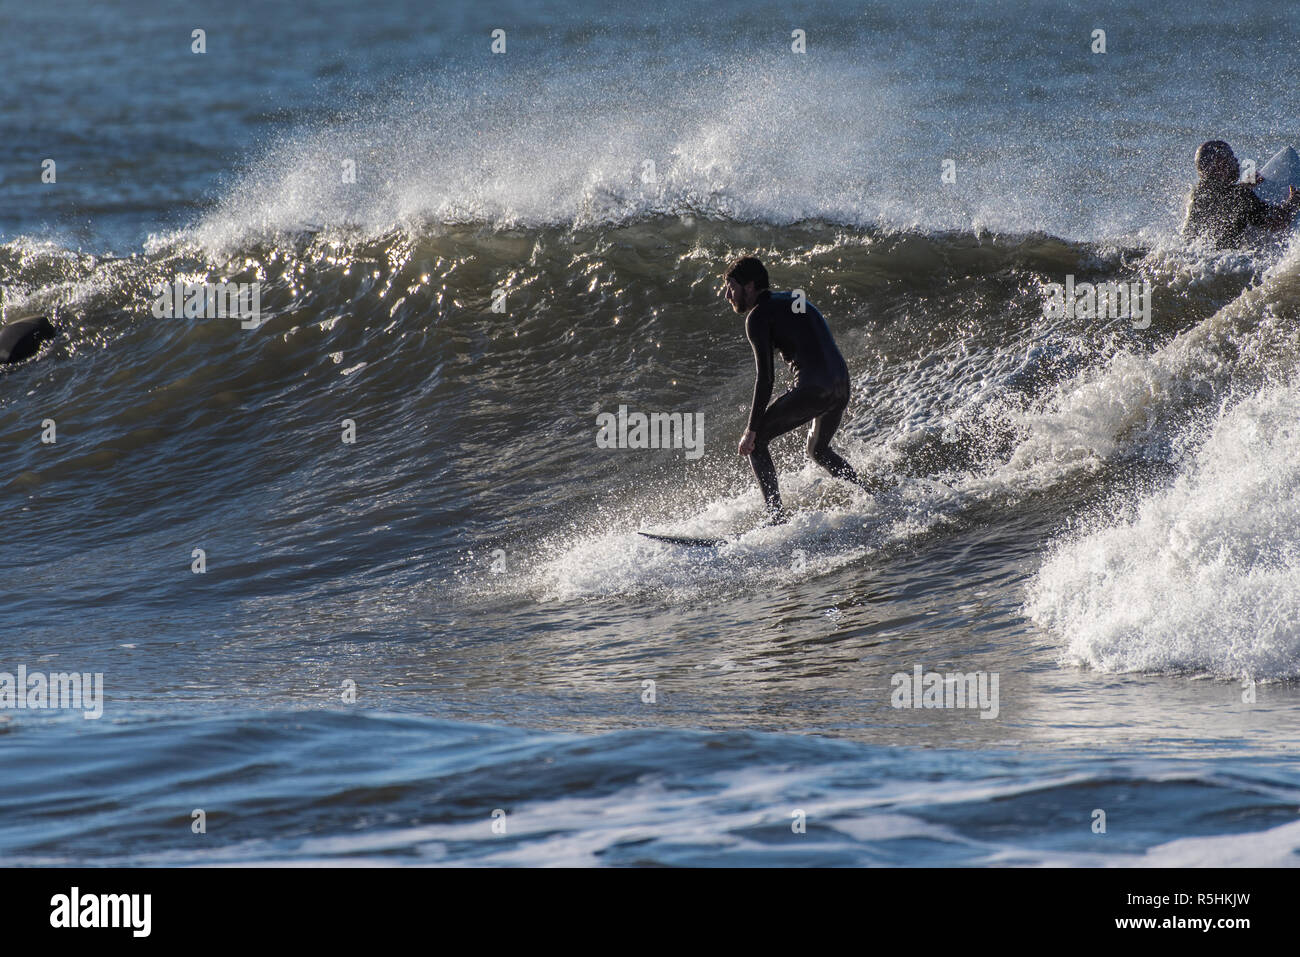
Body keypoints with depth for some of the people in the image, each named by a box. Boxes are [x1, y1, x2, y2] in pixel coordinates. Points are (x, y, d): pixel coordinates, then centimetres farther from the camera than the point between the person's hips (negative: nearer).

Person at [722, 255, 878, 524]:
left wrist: (752, 430, -7)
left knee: (755, 443, 3)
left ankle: (777, 518, -7)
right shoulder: (791, 301, 24)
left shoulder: (758, 316, -3)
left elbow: (764, 379, -9)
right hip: (842, 386, 9)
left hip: (812, 389, -9)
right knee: (818, 451, 30)